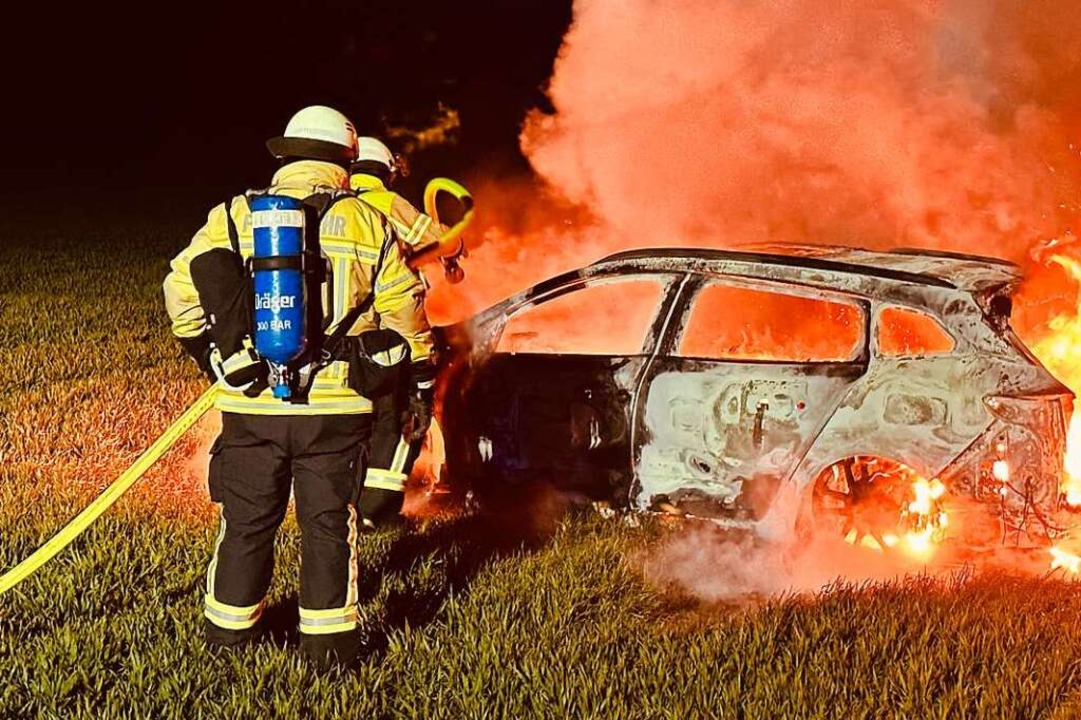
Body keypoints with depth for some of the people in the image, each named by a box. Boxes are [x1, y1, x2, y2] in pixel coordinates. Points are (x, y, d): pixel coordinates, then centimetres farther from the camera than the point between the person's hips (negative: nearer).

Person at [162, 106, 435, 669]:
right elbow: (402, 308, 4)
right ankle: (329, 641, 13)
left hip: (250, 400, 1)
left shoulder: (236, 216, 2)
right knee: (329, 522, 9)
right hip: (336, 404, -1)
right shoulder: (367, 223, -1)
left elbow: (182, 287, -2)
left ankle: (229, 632, 26)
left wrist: (213, 355, 11)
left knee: (246, 520, 14)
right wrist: (420, 365, 21)